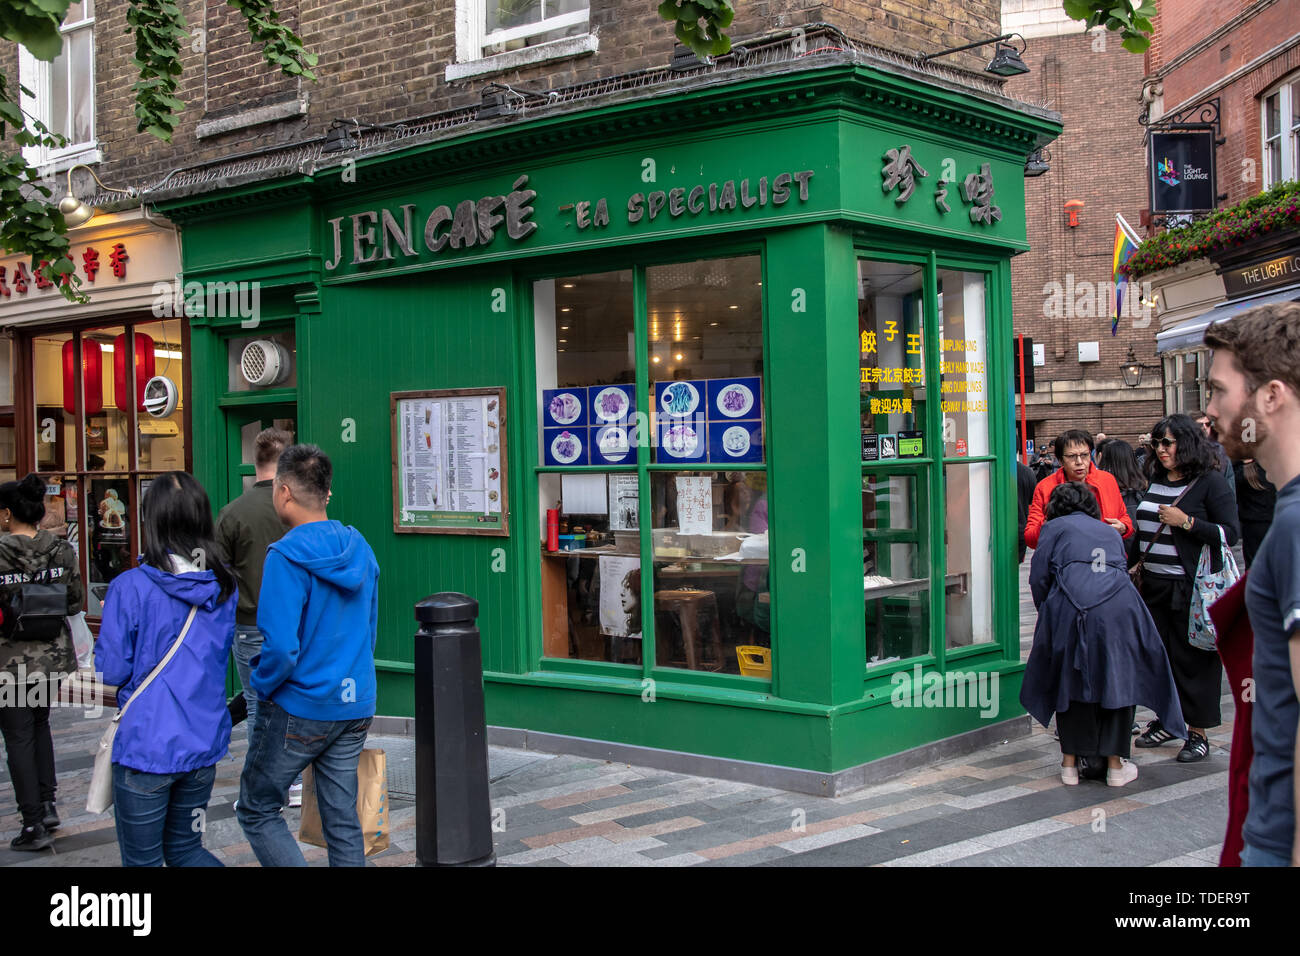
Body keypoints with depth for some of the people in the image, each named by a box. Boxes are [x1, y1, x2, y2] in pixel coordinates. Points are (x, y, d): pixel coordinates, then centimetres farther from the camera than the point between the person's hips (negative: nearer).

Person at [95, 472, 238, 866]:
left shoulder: (131, 588, -15)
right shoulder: (225, 589, 1)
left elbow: (112, 671, -9)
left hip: (146, 747, -5)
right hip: (205, 743, 5)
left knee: (142, 860, 11)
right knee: (185, 849, 21)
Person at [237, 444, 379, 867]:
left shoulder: (287, 557, -18)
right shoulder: (360, 549, 5)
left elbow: (281, 649, -23)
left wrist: (262, 684, -5)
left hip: (299, 708, -7)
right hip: (355, 705, 7)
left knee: (257, 810, 9)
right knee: (342, 819, 12)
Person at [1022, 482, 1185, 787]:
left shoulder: (1055, 527, 19)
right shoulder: (1110, 532, 31)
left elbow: (1038, 577, 10)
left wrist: (1047, 613, 25)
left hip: (1071, 609, -2)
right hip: (1119, 608, 2)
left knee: (1070, 681, 11)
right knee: (1118, 680, 12)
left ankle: (1070, 763, 15)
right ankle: (1115, 764, 15)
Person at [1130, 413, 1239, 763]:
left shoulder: (1210, 482, -7)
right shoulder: (1155, 480, 13)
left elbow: (1229, 534, -13)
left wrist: (1186, 522, -19)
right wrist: (1128, 560, 20)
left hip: (1191, 586, -6)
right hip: (1154, 584, 6)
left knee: (1193, 657, 0)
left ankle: (1198, 733, 8)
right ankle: (1166, 720, 24)